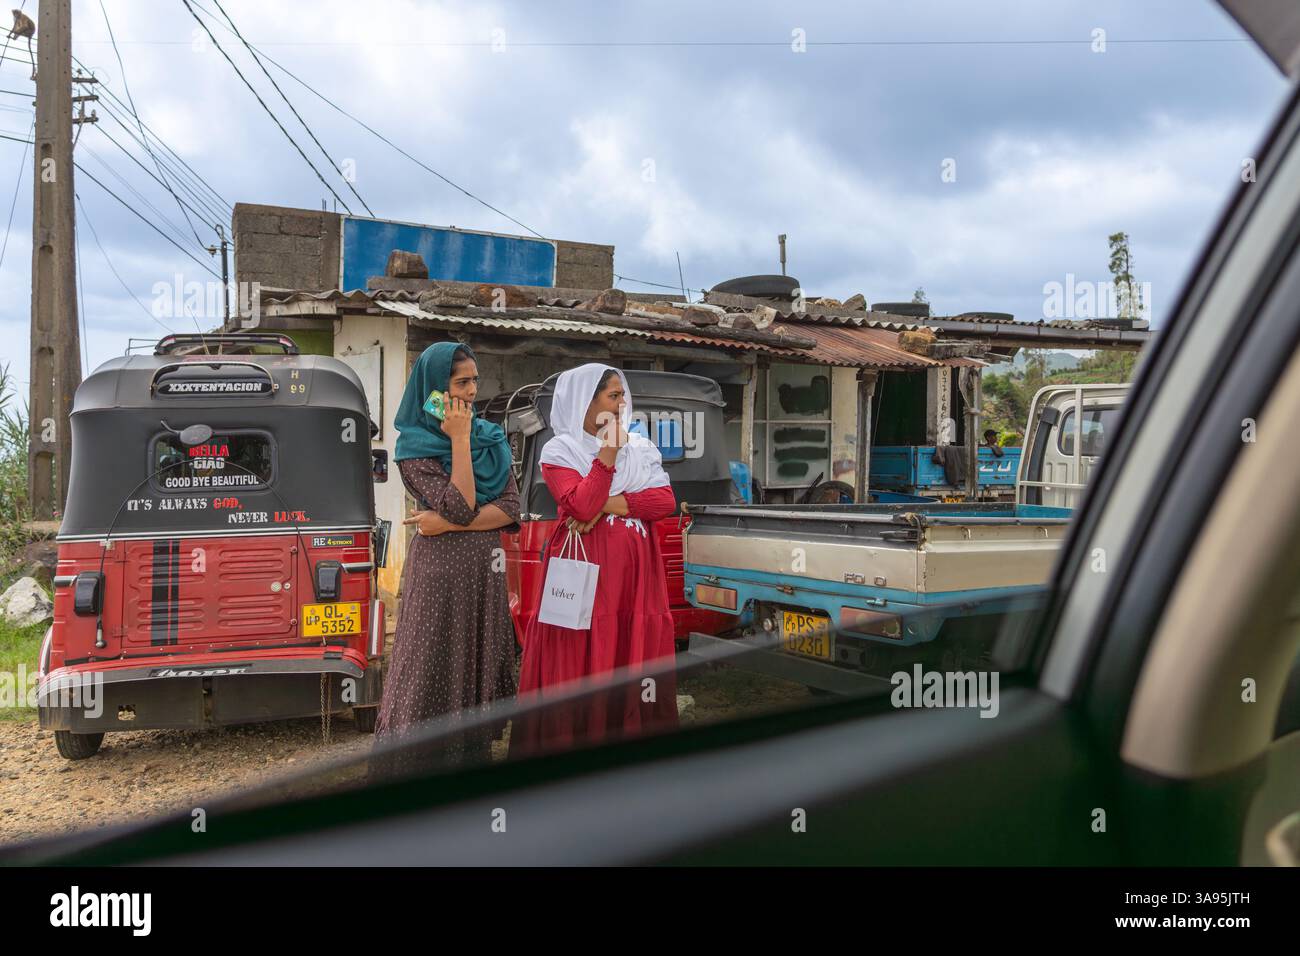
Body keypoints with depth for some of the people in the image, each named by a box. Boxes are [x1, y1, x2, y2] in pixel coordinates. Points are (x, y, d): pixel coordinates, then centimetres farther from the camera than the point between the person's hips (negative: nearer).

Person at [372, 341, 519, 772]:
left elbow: (510, 509, -1)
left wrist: (449, 523, -12)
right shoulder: (414, 446, -6)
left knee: (479, 666, 11)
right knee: (434, 670, 0)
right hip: (439, 569, -5)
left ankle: (472, 758, 22)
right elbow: (460, 507, -18)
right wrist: (458, 439, -15)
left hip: (485, 569, 5)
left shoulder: (490, 438, 8)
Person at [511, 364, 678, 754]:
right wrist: (609, 451, -13)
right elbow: (582, 506, -14)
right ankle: (574, 743, 1)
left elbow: (665, 501, 1)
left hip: (635, 569, 4)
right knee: (580, 661, -6)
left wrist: (607, 504, -8)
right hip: (584, 568, -4)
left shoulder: (641, 448, 14)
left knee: (632, 656, 3)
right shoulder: (560, 451, 1)